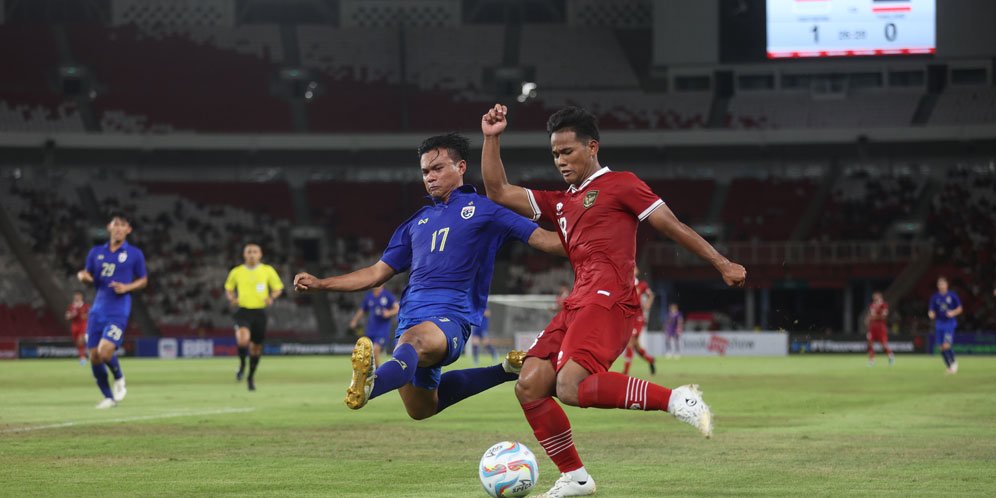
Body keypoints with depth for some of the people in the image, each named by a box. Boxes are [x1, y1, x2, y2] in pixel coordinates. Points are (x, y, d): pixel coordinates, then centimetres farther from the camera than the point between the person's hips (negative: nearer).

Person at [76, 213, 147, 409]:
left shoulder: (134, 254, 1)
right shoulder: (96, 252, 9)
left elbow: (143, 280, 8)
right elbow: (89, 276, 17)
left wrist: (127, 287, -11)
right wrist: (83, 277, -8)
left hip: (118, 311, -4)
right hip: (98, 310, 4)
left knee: (105, 352, -21)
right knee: (94, 356, 2)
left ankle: (119, 378, 11)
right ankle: (108, 397, 19)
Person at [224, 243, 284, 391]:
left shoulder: (268, 271, 2)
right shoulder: (236, 272, 4)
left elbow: (278, 288, 11)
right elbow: (228, 289, 18)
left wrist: (271, 297, -10)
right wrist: (231, 298, -3)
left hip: (260, 312, 1)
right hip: (243, 311, -1)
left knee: (256, 347, 9)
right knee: (243, 340, -27)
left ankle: (251, 377, 31)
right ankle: (242, 365, 3)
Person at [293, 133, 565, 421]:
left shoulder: (481, 209, 9)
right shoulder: (418, 222, 24)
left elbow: (541, 239, 3)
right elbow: (378, 273, 26)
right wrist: (320, 284, 17)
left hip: (452, 316, -8)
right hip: (410, 318, 8)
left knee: (414, 340, -41)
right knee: (421, 409, 12)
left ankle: (368, 387, -72)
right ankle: (506, 370, 27)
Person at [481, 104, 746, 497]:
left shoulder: (620, 185, 7)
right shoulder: (559, 203, 27)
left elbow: (672, 226, 5)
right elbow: (498, 192, 26)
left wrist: (721, 264, 3)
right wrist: (492, 139, 18)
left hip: (607, 300, -8)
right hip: (577, 303, 8)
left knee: (570, 387, -28)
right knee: (529, 385, -6)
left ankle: (677, 400, -22)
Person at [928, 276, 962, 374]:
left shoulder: (952, 296, -2)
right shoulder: (935, 297, 5)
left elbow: (959, 309, 4)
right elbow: (931, 311, 8)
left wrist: (953, 313, -15)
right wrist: (931, 314, -16)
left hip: (950, 324, -3)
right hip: (939, 324, 4)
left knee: (946, 346, -17)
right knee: (942, 348, 5)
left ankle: (953, 363, 4)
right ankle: (949, 367, 20)